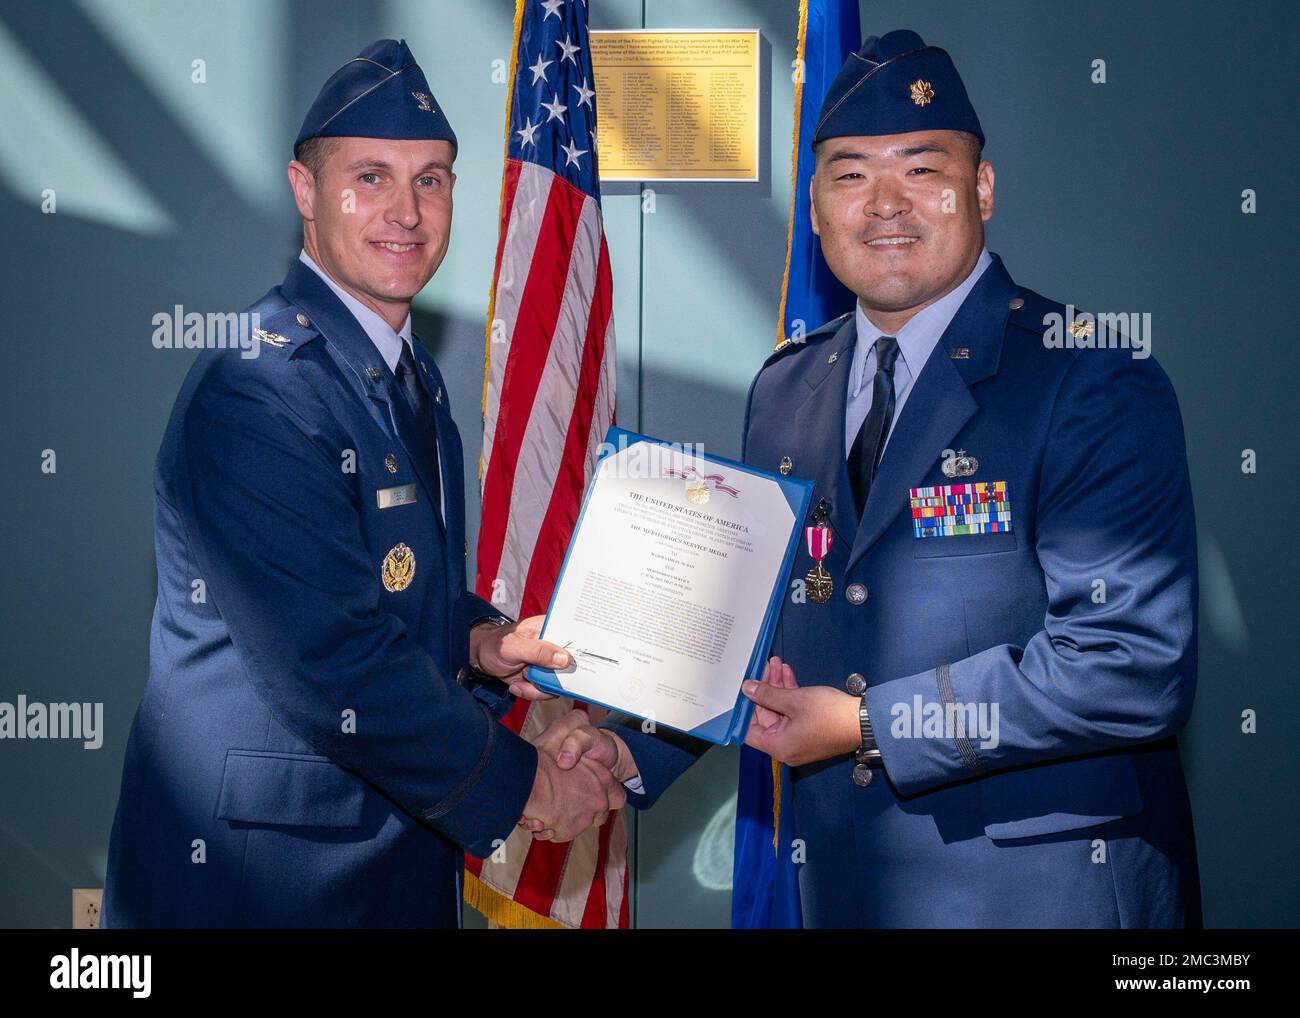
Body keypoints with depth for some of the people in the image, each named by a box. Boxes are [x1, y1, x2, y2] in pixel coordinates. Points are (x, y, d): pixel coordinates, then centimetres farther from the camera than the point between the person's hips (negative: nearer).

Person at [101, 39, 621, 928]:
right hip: (259, 868, -8)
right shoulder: (256, 388, -22)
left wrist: (480, 639, -2)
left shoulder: (413, 374, 9)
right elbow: (332, 662, -25)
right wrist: (523, 783, -15)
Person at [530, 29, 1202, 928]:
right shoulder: (784, 391, 7)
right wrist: (633, 748, 1)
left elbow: (1138, 665, -21)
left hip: (1048, 888, -5)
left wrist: (869, 724, -19)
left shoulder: (1093, 382, -13)